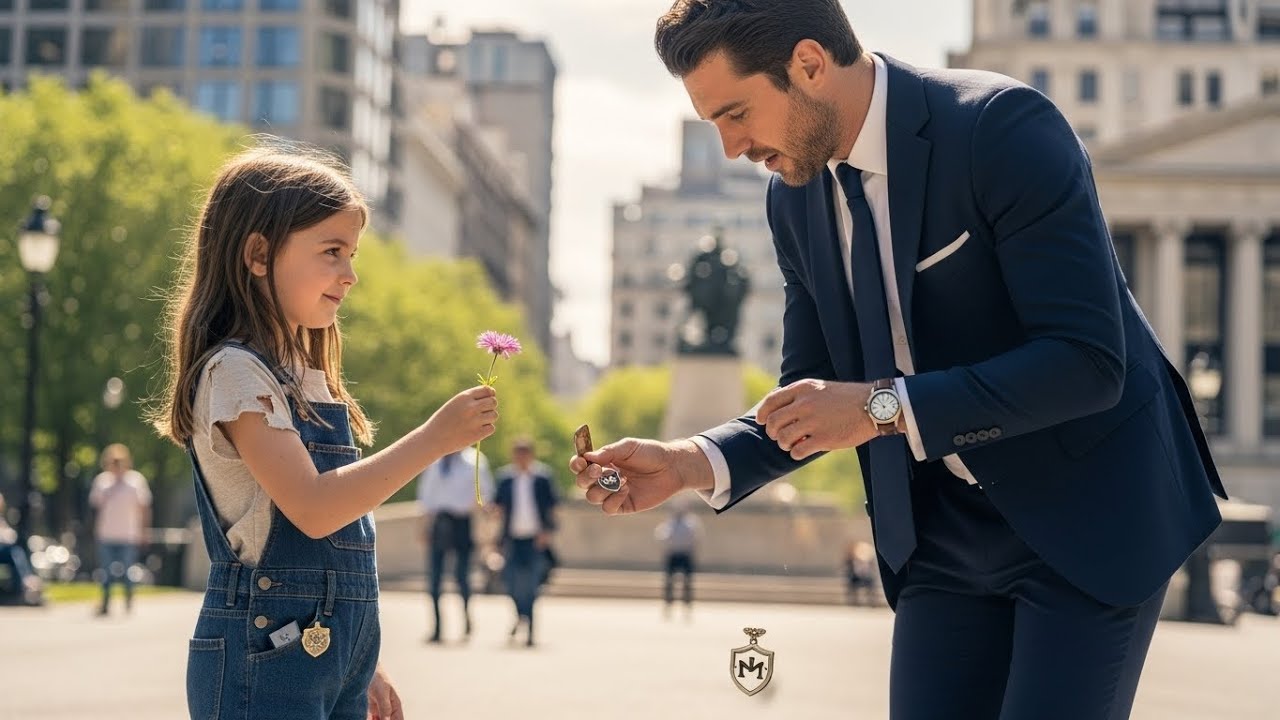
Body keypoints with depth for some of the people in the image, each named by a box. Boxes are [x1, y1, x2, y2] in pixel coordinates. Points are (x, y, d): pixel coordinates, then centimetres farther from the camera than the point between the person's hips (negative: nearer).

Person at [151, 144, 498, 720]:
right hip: (267, 655, -8)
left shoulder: (306, 379, 16)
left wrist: (359, 667, 20)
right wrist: (433, 438, -21)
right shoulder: (234, 371, -11)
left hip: (336, 654, 8)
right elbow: (312, 509, -22)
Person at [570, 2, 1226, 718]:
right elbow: (816, 400, 7)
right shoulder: (795, 196, 1)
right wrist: (689, 463, -11)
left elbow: (1088, 362, -26)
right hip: (945, 527, 6)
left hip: (1089, 513, -6)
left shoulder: (1007, 128, -21)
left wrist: (883, 406, -30)